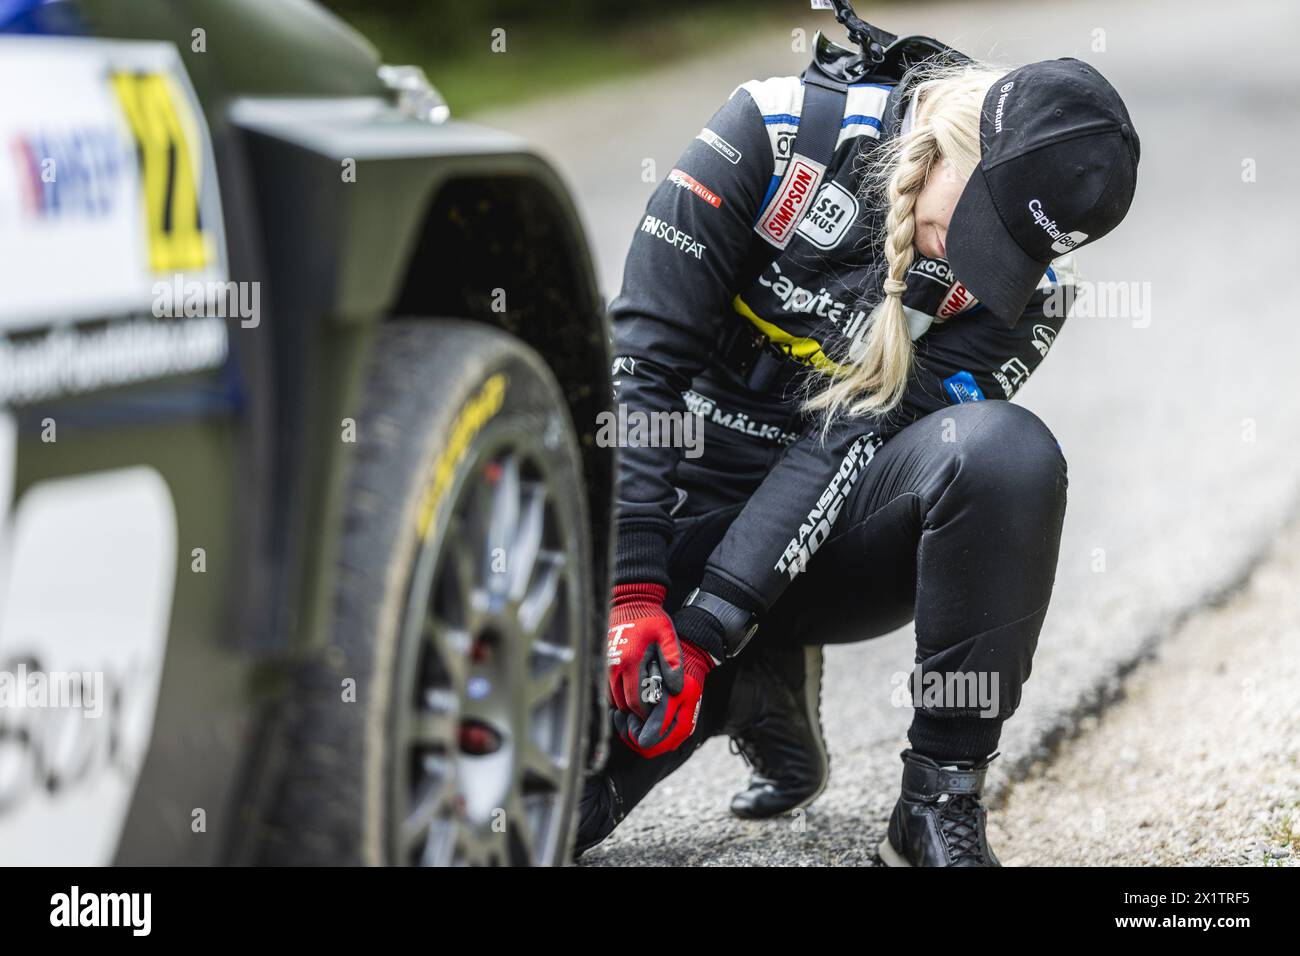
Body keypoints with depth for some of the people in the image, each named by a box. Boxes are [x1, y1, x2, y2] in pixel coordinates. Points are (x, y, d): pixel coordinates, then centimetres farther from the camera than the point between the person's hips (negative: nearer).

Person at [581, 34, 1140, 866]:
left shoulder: (1028, 288, -10)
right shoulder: (779, 134, -14)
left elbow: (849, 447, -19)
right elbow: (641, 360, -15)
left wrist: (703, 631, -27)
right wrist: (630, 595, -23)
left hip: (830, 545, 0)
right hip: (685, 512, 0)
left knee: (1006, 451, -33)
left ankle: (942, 804, -20)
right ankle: (756, 687, 14)